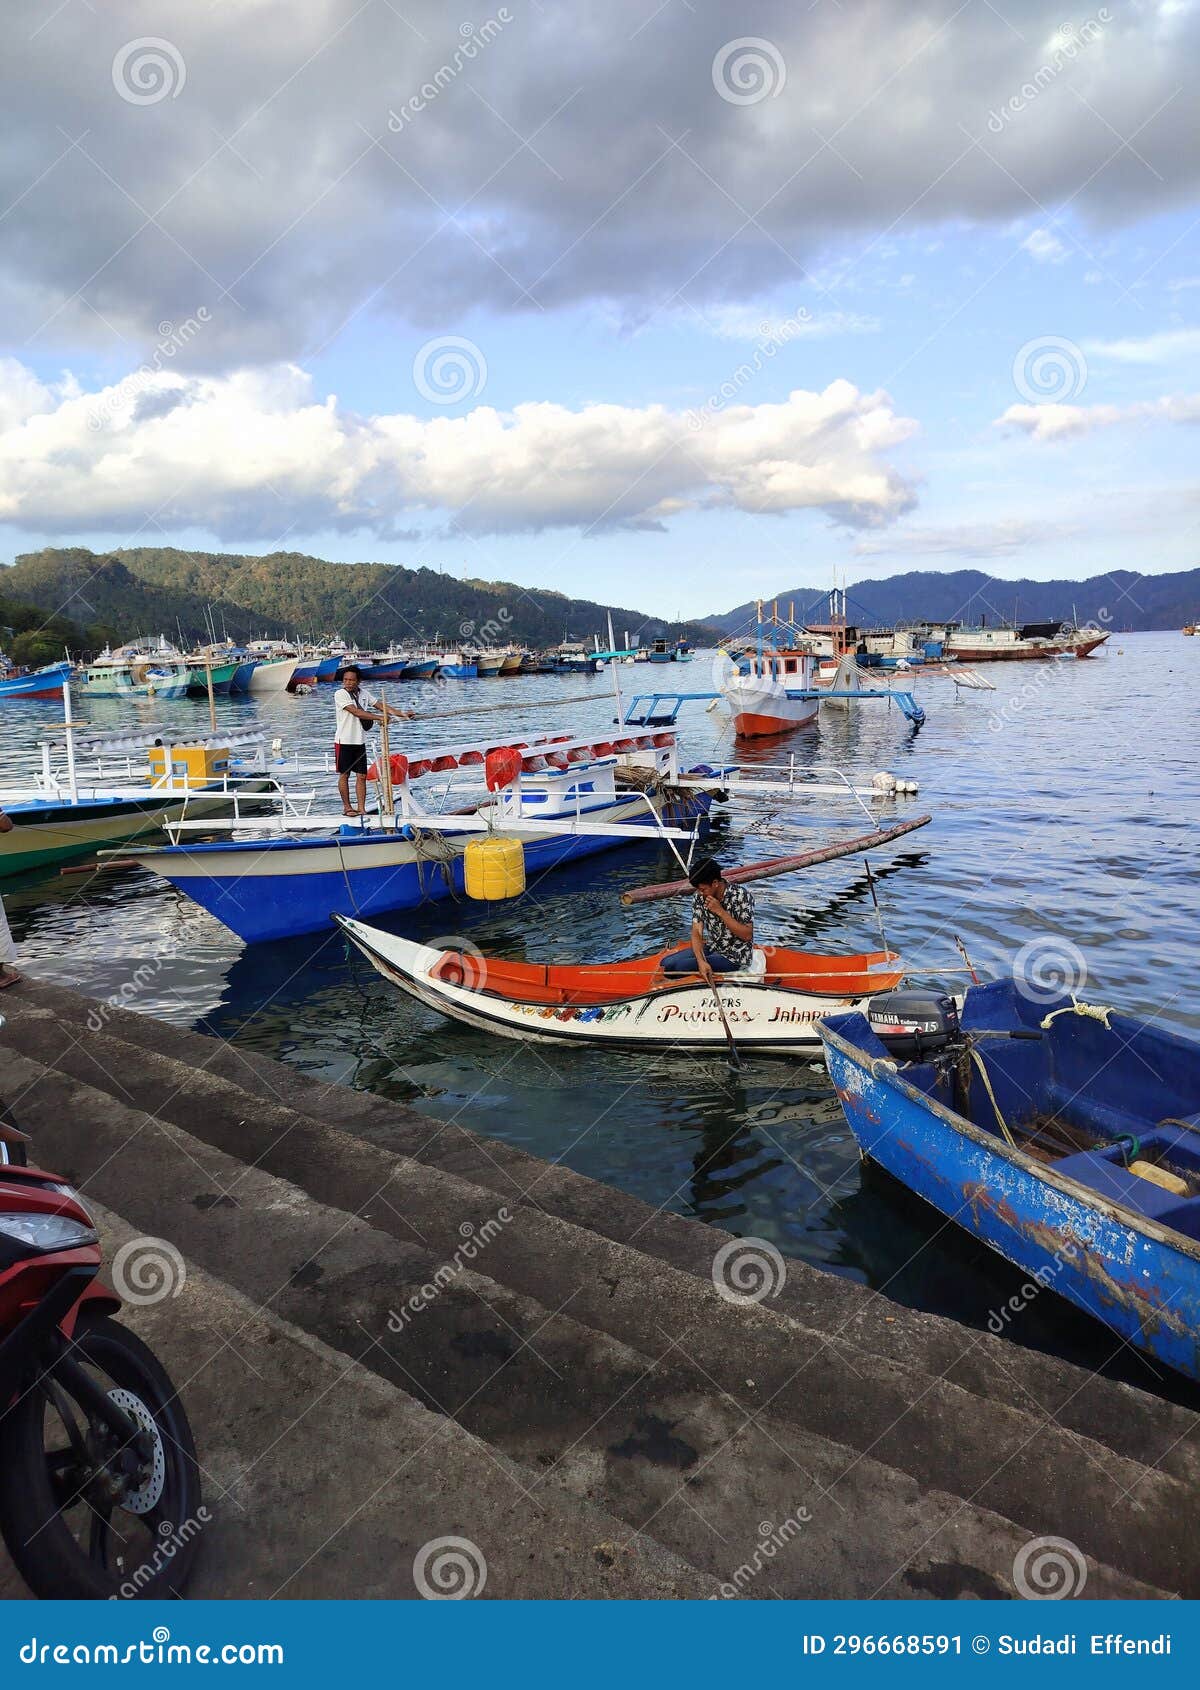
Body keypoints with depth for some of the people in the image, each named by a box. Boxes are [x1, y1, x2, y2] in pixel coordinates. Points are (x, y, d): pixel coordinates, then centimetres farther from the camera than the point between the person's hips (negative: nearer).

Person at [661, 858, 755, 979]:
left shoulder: (741, 896, -19)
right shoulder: (699, 898, -4)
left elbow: (747, 935, -22)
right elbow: (696, 933, -8)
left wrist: (721, 912, -28)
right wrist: (701, 961, -26)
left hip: (735, 956, -6)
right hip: (712, 948, 6)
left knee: (681, 967, -21)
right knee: (666, 963, -8)